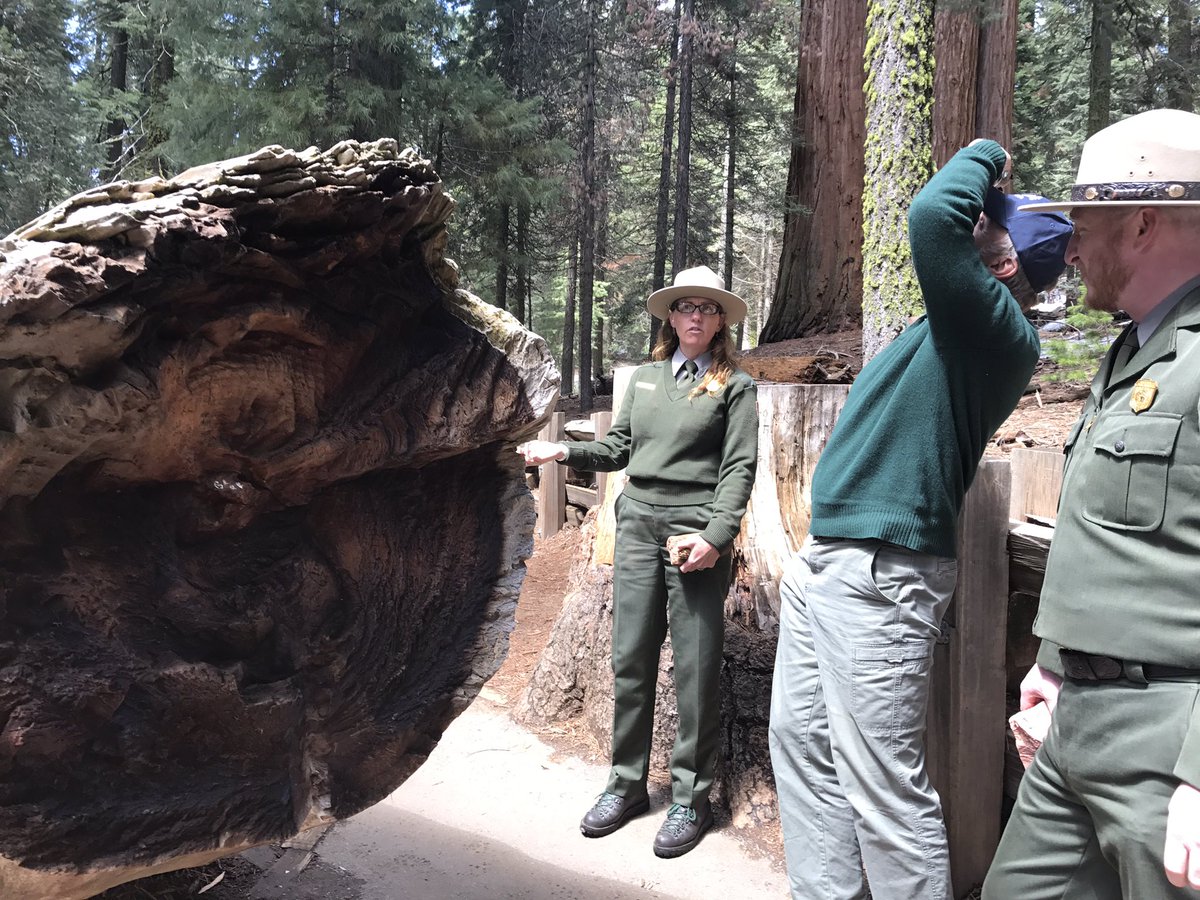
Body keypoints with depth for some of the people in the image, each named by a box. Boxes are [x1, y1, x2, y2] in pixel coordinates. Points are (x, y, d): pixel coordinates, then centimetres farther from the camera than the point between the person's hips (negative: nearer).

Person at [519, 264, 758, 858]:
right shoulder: (644, 378, 15)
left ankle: (690, 798, 14)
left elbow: (739, 468, -5)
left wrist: (716, 535, -16)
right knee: (630, 659, 8)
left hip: (695, 531, -4)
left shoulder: (734, 385, 2)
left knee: (695, 669, 0)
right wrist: (563, 452, 4)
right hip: (637, 524, 5)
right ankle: (626, 783, 22)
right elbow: (618, 448, 18)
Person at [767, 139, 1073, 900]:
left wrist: (986, 154, -6)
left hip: (878, 577, -10)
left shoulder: (998, 331, -13)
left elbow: (934, 215, -22)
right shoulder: (960, 327, 14)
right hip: (825, 565, 10)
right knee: (802, 744, 16)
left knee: (883, 787, -3)